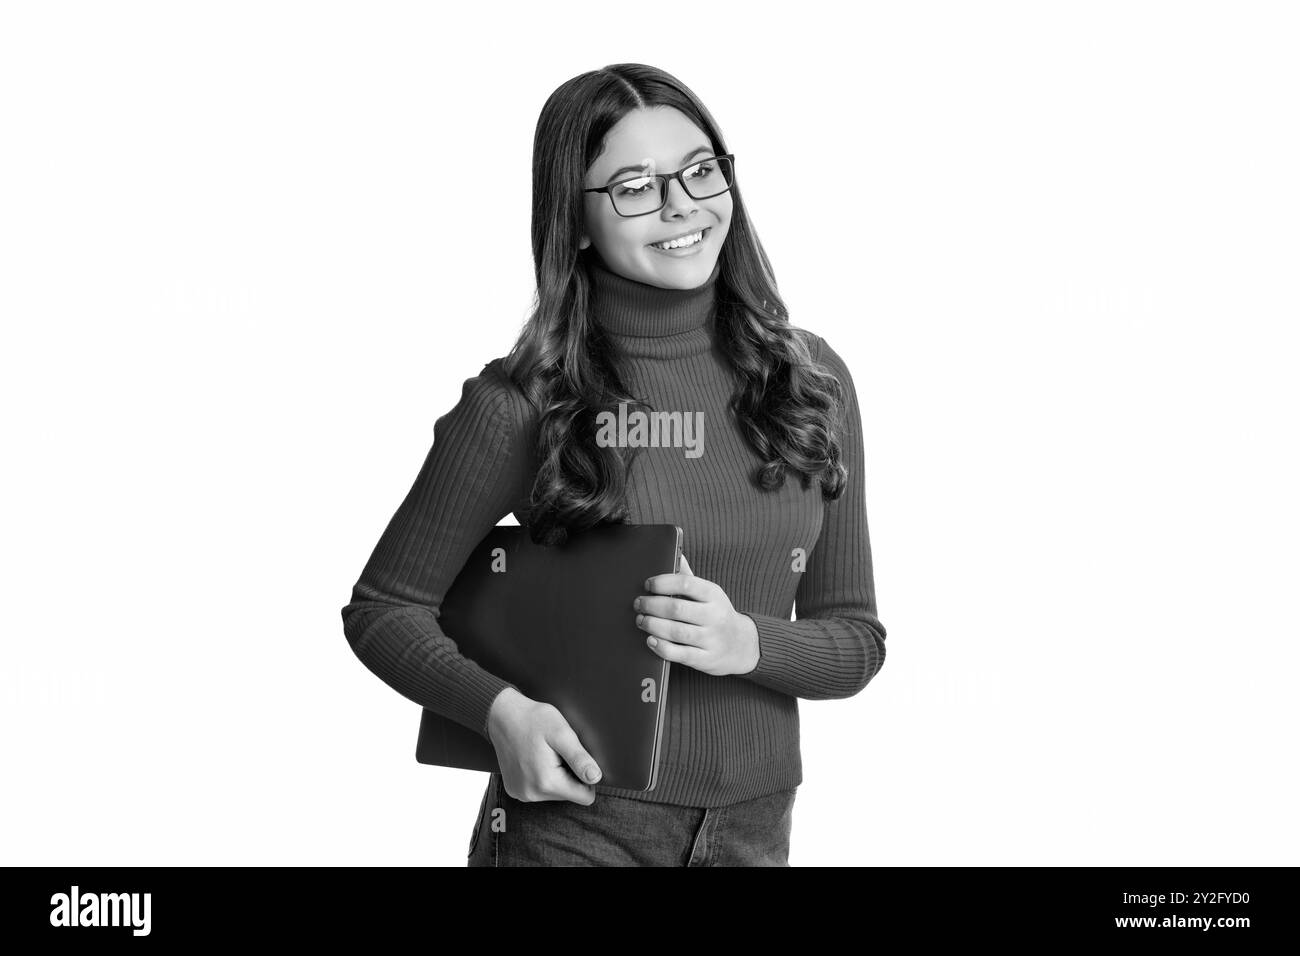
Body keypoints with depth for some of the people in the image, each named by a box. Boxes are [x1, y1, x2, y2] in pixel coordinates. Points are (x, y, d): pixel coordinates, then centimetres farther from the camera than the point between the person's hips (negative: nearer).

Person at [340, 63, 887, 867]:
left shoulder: (811, 381, -1)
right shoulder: (522, 404, -11)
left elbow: (857, 640, 4)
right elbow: (384, 610, -3)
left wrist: (748, 643, -15)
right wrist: (502, 708, -19)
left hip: (754, 828, 4)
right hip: (573, 823, -3)